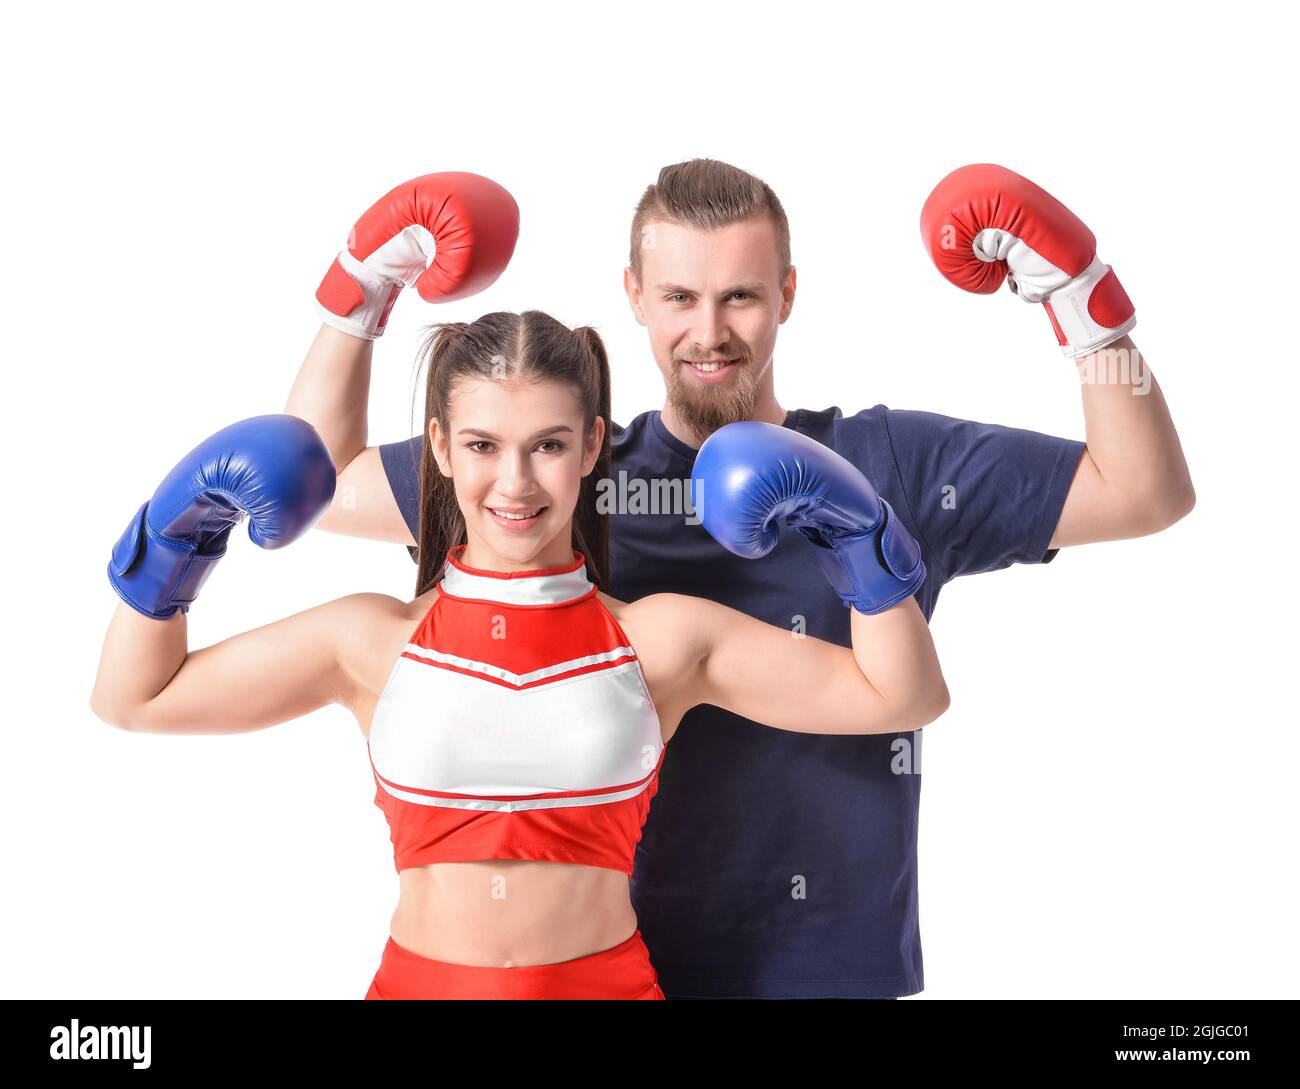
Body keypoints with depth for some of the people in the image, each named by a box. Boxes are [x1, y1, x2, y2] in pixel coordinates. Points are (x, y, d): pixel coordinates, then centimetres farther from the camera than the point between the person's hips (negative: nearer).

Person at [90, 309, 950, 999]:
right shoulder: (373, 641, 6)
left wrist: (853, 533, -3)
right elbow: (134, 697, 11)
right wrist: (181, 527, 5)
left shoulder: (660, 639, 3)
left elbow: (903, 697, 4)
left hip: (605, 977, 1)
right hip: (419, 978, 0)